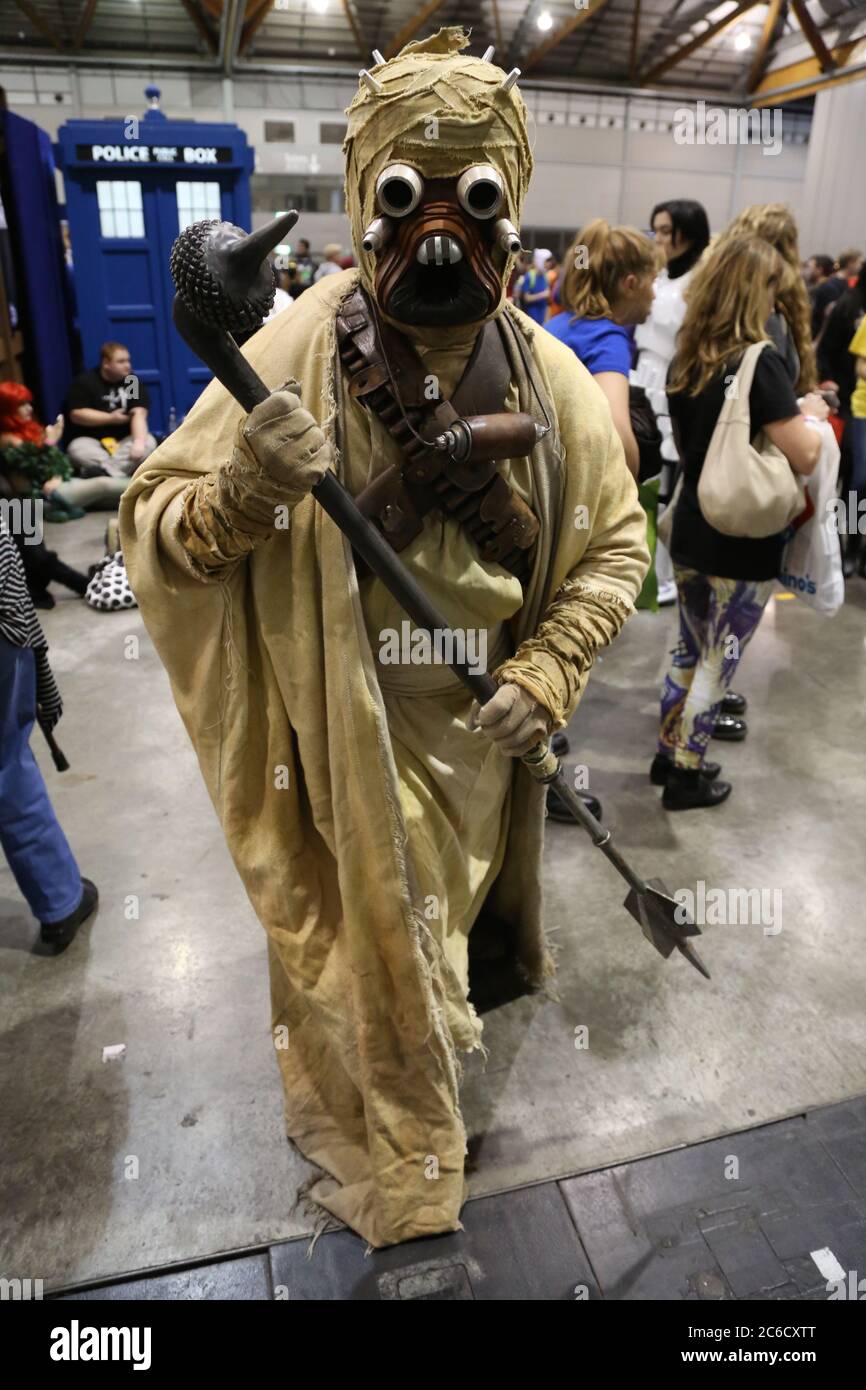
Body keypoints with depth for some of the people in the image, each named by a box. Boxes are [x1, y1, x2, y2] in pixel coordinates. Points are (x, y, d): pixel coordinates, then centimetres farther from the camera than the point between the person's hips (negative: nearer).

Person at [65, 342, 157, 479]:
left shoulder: (133, 383, 0)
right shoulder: (85, 382, -2)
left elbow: (139, 414, -16)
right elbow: (76, 415, -9)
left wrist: (138, 441, -34)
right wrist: (110, 418, -12)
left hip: (124, 440, 1)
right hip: (91, 440, -1)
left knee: (149, 441, -28)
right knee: (77, 448, -31)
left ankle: (106, 470, -46)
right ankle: (119, 473, -49)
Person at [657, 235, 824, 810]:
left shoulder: (686, 359, 6)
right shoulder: (760, 361, -17)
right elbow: (804, 456, -20)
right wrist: (811, 414, 0)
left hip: (691, 533, 7)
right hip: (743, 543, -7)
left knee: (691, 649, 19)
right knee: (718, 661, 6)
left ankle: (669, 754, 30)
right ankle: (687, 775, 17)